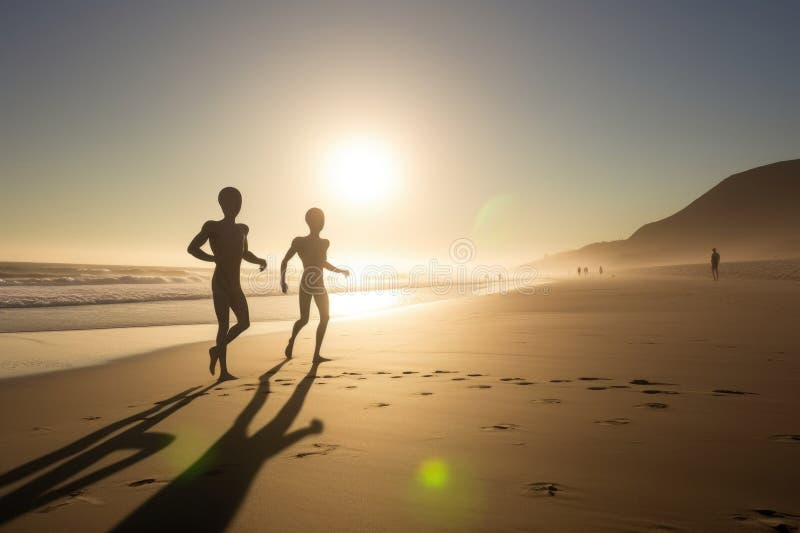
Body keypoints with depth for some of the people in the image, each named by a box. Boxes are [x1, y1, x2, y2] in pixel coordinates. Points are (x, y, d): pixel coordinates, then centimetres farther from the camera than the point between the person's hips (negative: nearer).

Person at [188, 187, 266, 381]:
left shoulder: (242, 229, 16)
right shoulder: (213, 227, -3)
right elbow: (192, 248, -8)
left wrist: (259, 261, 10)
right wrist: (214, 259, -17)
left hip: (235, 285, 7)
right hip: (220, 283, -7)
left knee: (244, 323, 6)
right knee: (224, 325, -8)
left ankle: (217, 350, 23)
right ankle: (223, 371, -4)